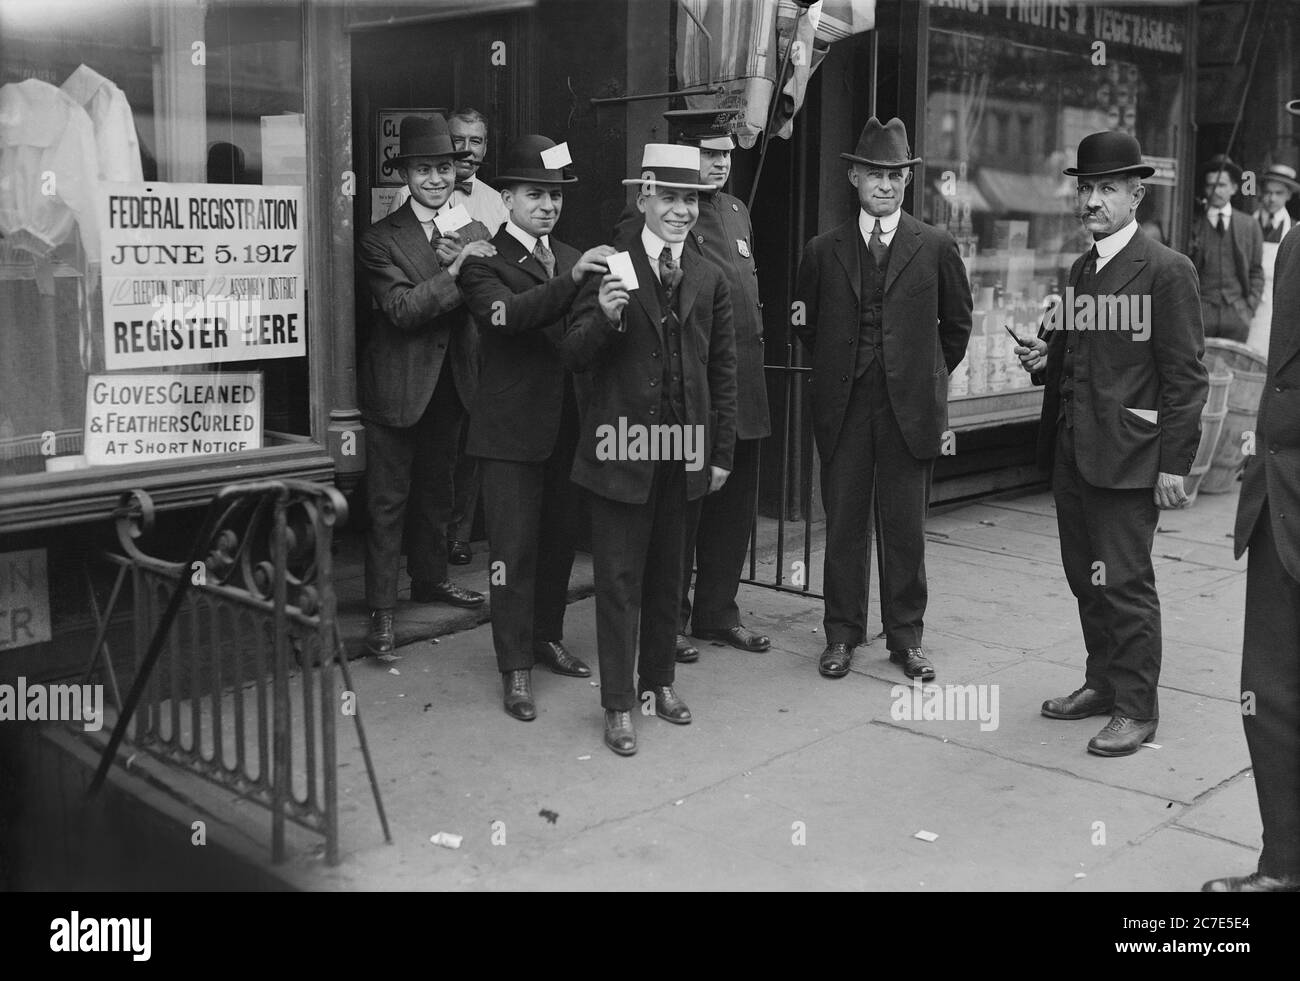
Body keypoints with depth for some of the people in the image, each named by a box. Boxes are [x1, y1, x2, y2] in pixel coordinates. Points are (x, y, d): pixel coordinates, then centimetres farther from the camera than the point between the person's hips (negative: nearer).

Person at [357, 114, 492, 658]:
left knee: (437, 490, 20)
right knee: (387, 500, 1)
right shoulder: (380, 239, -10)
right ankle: (381, 607, 8)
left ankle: (430, 577, 38)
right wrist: (455, 271, -30)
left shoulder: (473, 233, 6)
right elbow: (402, 309, -22)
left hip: (451, 383, 6)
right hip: (397, 385, -5)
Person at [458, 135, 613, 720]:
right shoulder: (484, 259, -6)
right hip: (513, 426, -6)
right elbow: (508, 315, -26)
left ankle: (547, 638, 32)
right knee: (513, 550, -3)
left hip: (568, 424, 6)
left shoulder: (571, 259, 14)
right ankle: (515, 669, 5)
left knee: (560, 539, 15)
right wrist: (571, 280, -37)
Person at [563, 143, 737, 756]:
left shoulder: (709, 279, 8)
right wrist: (604, 315, -29)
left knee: (667, 574, 16)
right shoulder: (608, 267, -5)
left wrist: (721, 452, 9)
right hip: (622, 447, -4)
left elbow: (723, 370, 11)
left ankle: (659, 681, 32)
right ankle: (618, 704, 11)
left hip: (684, 452, 4)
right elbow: (575, 356, -9)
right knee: (619, 577, 2)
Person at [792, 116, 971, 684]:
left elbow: (957, 323, 13)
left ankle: (906, 637, 17)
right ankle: (842, 635, 17)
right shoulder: (824, 251, 5)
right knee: (843, 524, 6)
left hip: (910, 407, -1)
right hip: (843, 408, 1)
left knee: (905, 527, 5)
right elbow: (805, 322, 17)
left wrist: (927, 375, 12)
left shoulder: (935, 248, 3)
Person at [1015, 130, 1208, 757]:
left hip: (1128, 457, -7)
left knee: (1124, 582, -4)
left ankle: (1136, 708, 8)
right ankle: (1103, 682, 28)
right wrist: (1044, 358, 2)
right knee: (1085, 577, 13)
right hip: (1070, 450, 7)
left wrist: (1174, 464, -15)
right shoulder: (1080, 269, 15)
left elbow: (1186, 374, -10)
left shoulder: (1166, 270, -8)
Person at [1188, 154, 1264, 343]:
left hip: (1237, 313, 2)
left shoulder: (1249, 226, 11)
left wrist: (1249, 307, 2)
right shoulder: (1192, 226, 2)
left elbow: (1257, 272, 13)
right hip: (1200, 312, -2)